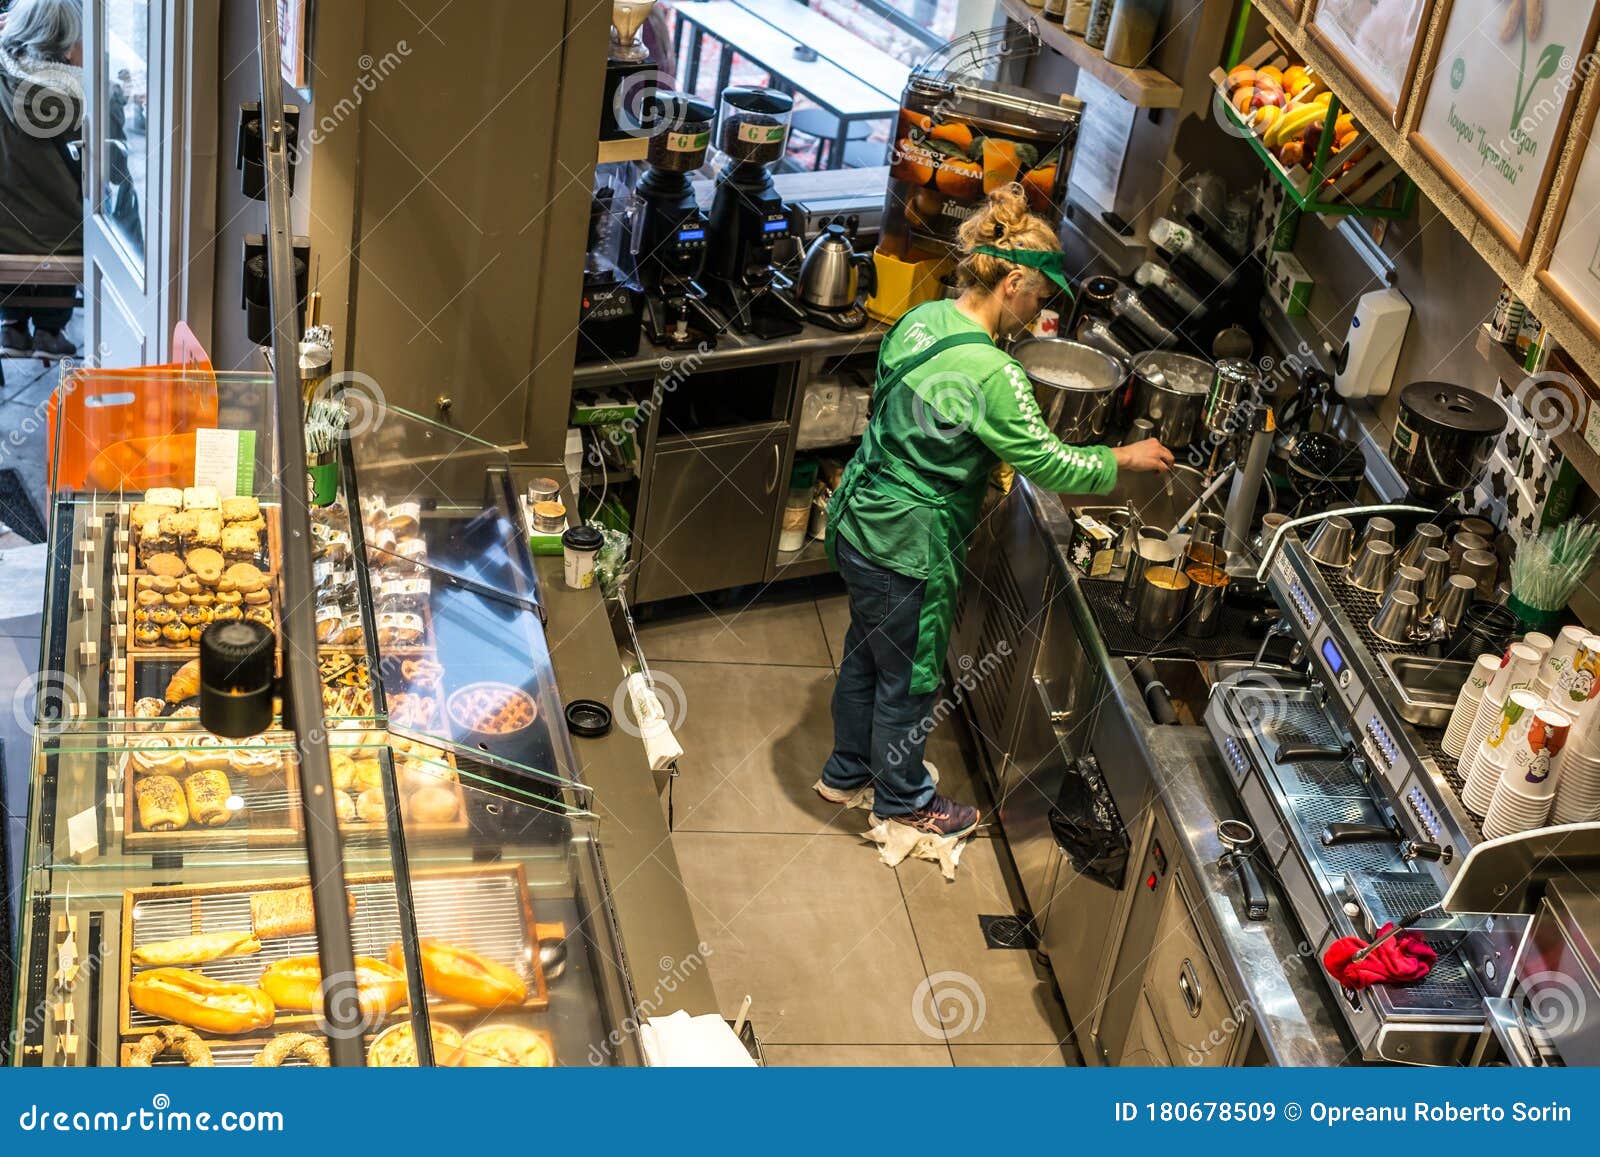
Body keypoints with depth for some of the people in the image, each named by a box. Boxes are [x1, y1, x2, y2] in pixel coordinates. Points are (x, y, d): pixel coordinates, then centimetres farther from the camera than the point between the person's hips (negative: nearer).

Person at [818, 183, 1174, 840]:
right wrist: (1123, 460, -4)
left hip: (857, 519, 9)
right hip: (907, 550, -9)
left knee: (866, 654, 27)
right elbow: (1046, 464, -20)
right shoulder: (991, 374, -28)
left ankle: (847, 773, 47)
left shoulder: (921, 320, -1)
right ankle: (901, 800, 36)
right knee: (909, 679, 14)